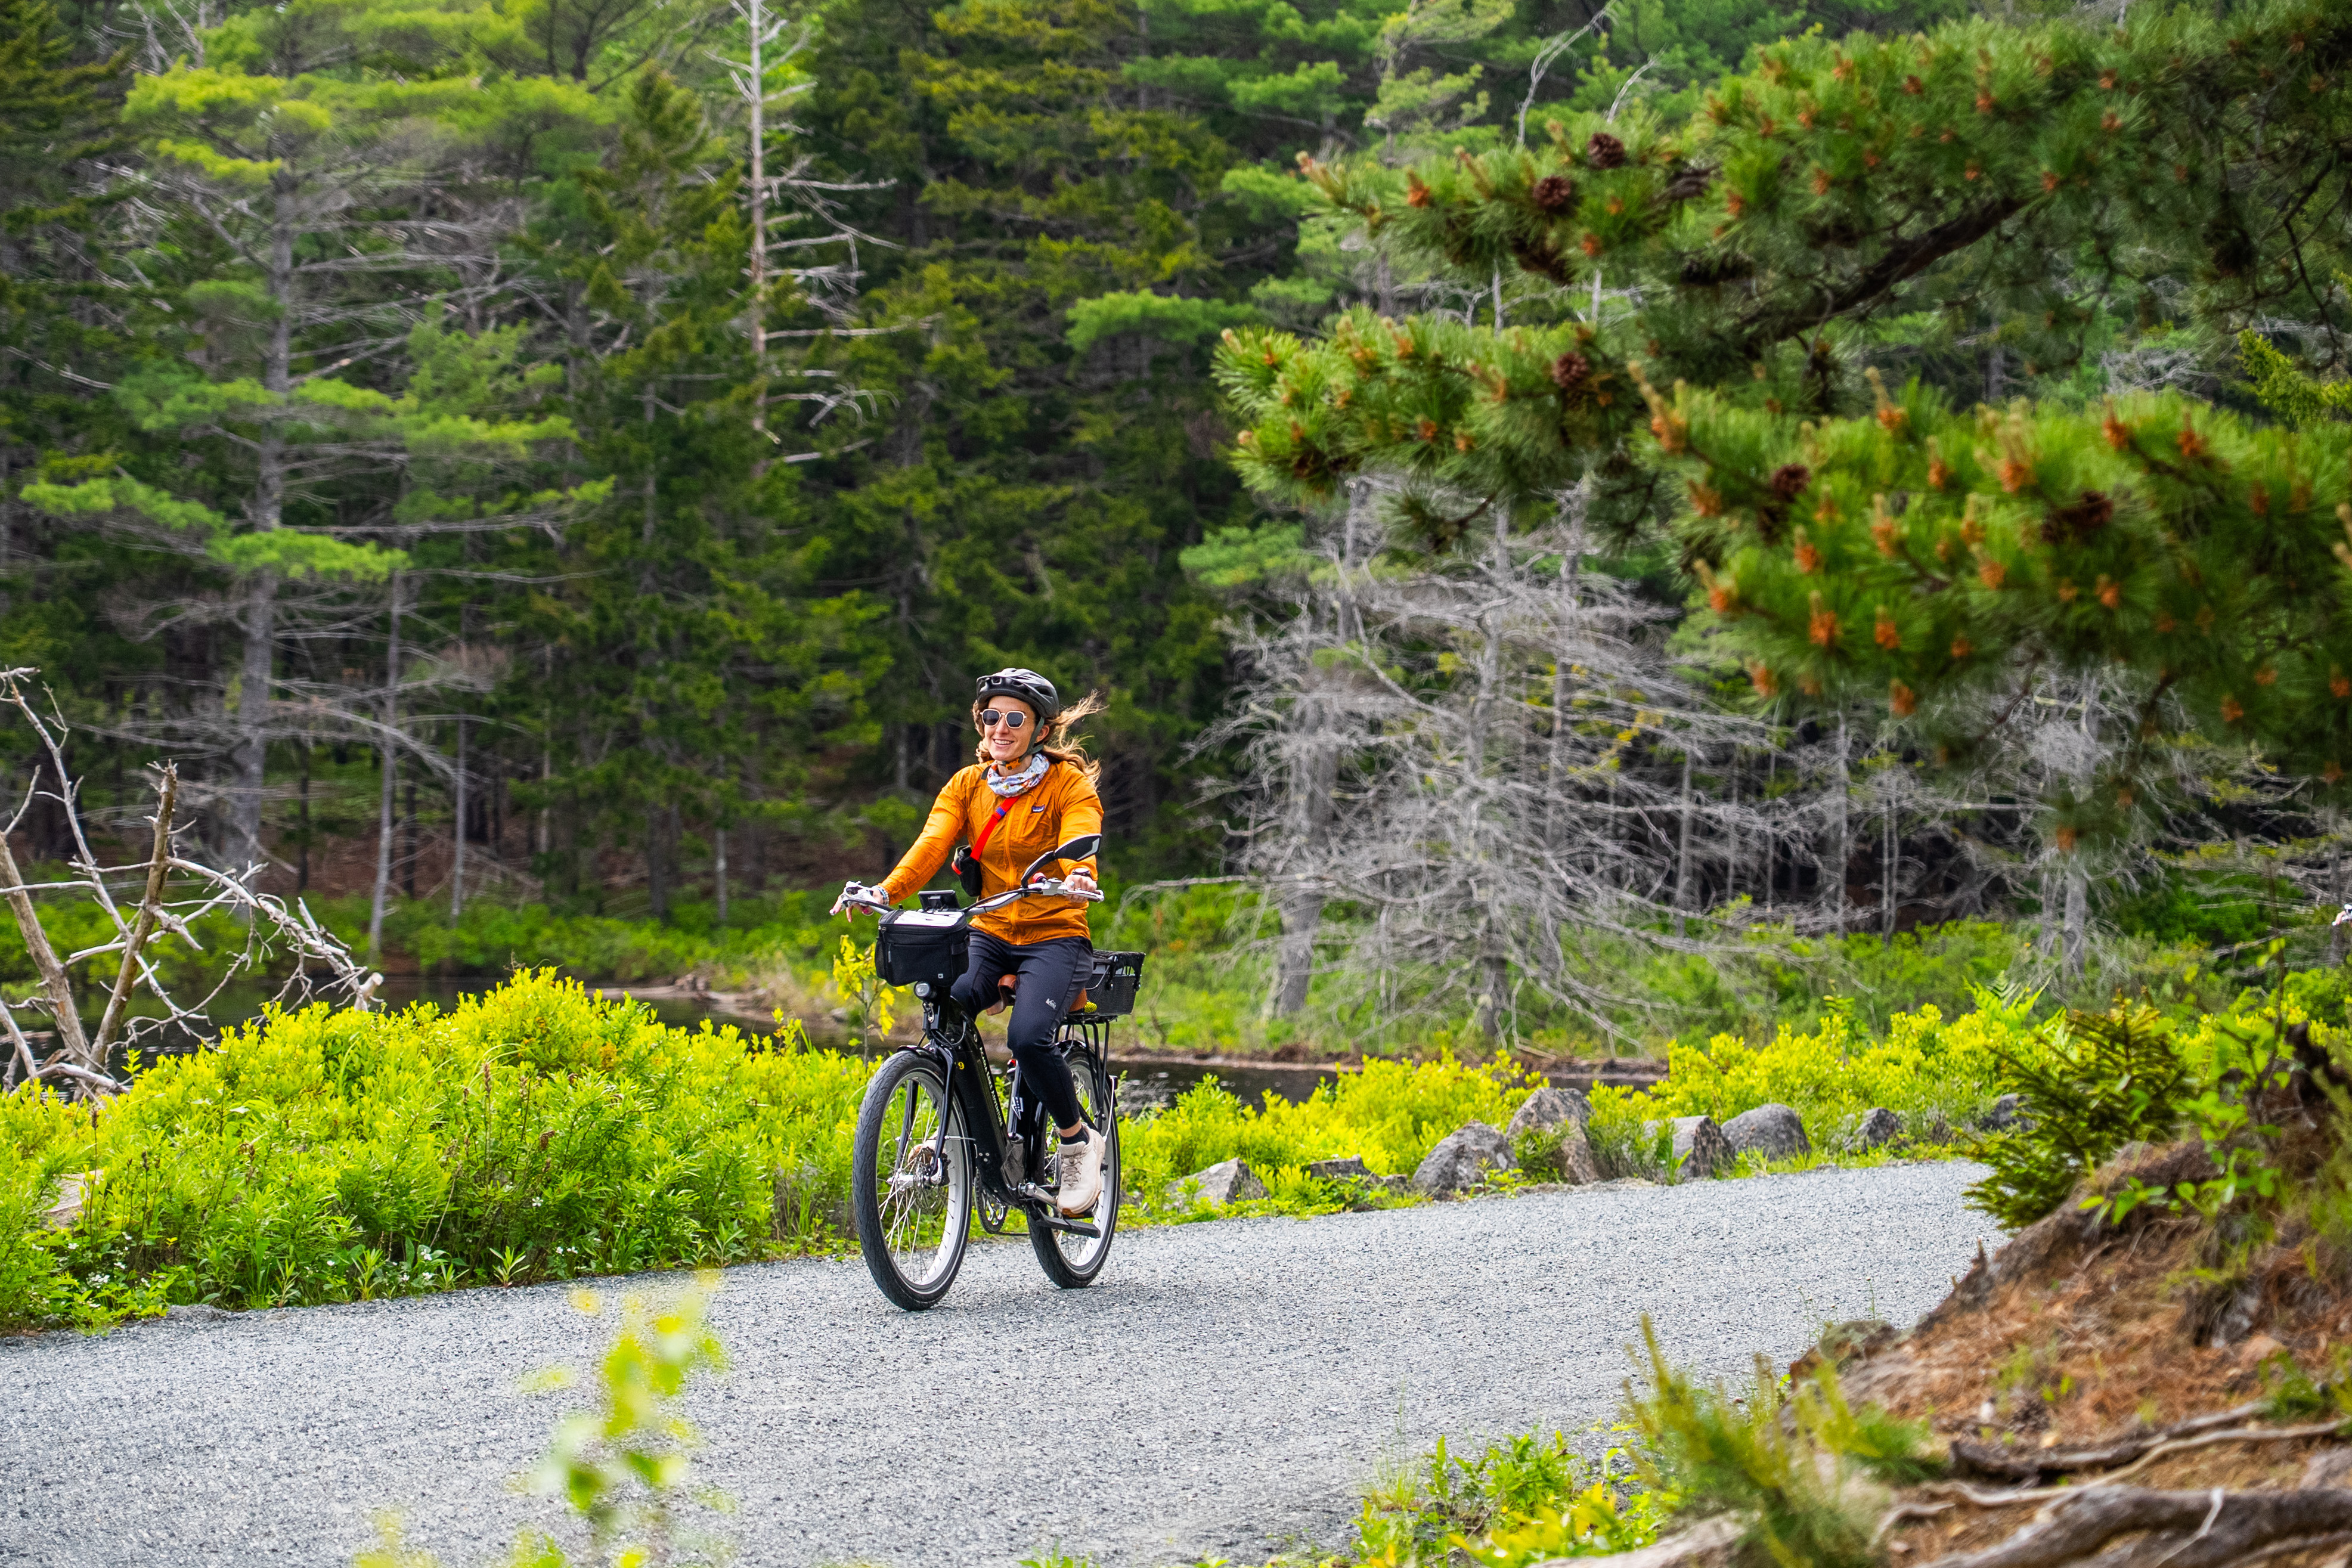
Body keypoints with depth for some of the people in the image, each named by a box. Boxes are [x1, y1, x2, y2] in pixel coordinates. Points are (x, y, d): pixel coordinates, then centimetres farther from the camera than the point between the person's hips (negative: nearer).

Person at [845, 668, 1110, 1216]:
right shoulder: (967, 785, 9)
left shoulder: (1068, 783, -2)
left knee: (1028, 1036, -30)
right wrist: (884, 891, -24)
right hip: (989, 934, 4)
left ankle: (1080, 1141, -5)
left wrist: (1079, 876, -44)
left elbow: (1080, 841, -20)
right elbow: (931, 845, -6)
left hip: (1055, 935, -4)